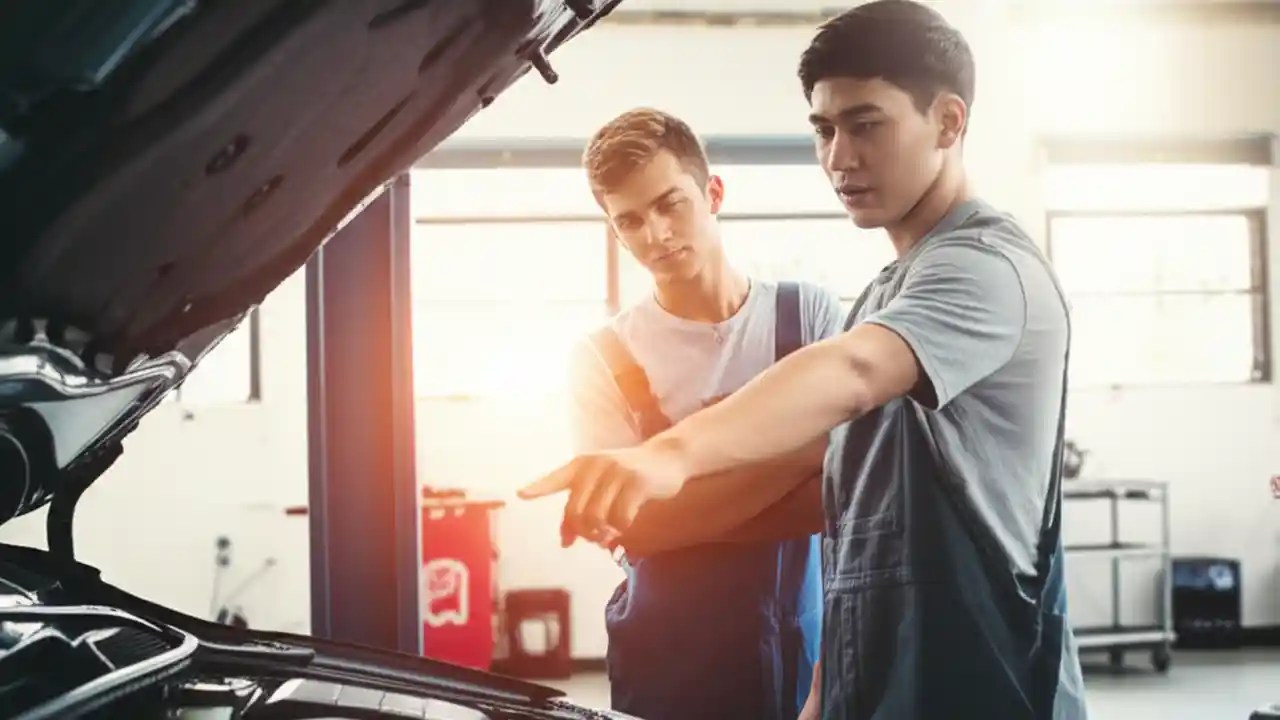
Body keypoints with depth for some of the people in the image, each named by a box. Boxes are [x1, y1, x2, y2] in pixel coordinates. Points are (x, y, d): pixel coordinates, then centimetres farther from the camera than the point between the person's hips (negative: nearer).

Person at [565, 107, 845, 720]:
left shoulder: (808, 315, -1)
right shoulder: (604, 357, -3)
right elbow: (631, 527, -11)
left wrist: (688, 515, -15)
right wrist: (797, 451, -16)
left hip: (805, 651, 1)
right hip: (669, 665, -1)